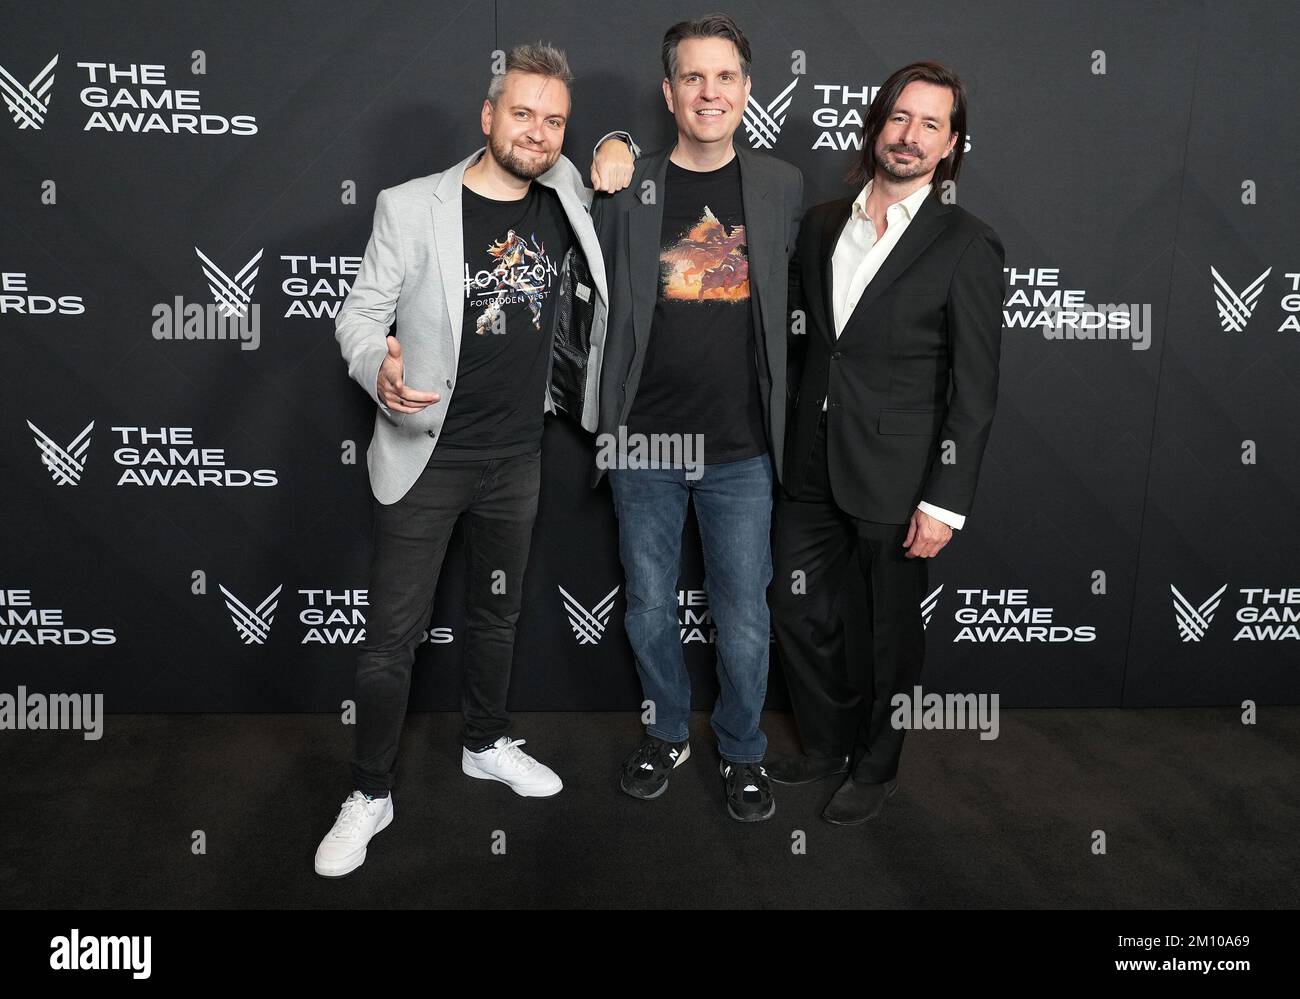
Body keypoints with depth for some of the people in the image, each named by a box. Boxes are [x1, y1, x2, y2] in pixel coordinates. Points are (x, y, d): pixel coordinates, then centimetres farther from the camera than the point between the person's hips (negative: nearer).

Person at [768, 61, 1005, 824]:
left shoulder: (968, 245, -9)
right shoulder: (823, 224, 7)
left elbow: (976, 389, -11)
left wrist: (946, 502, -14)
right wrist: (793, 439, 7)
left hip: (897, 476, -5)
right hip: (814, 465, 5)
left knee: (893, 634, 11)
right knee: (798, 611, 14)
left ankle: (876, 768, 33)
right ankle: (828, 743, 38)